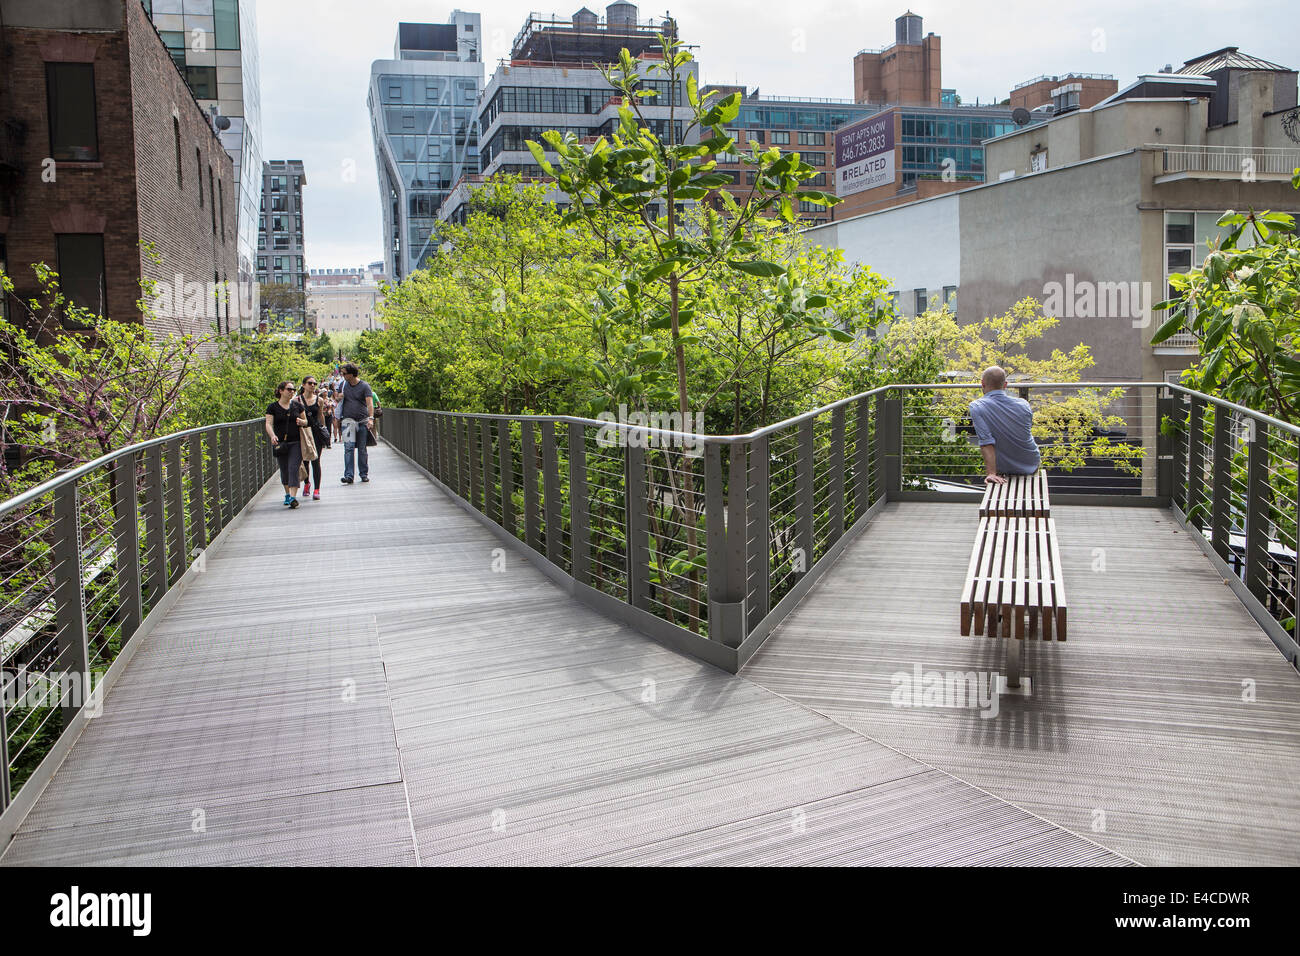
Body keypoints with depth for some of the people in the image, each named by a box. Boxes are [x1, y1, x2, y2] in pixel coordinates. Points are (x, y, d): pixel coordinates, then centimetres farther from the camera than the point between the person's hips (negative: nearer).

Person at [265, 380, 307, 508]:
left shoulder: (297, 406, 9)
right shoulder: (272, 407, 3)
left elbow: (306, 421, 17)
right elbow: (269, 424, -4)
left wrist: (301, 421, -7)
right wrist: (272, 436, -22)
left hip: (296, 442, 0)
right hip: (280, 443, 0)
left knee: (293, 468, -12)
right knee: (284, 470, 8)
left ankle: (293, 497, -17)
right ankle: (287, 494, 27)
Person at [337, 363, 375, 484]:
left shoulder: (364, 386, -3)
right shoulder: (343, 385, 9)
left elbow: (370, 403, -14)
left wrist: (371, 418, -29)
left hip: (363, 421, -2)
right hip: (348, 420, 2)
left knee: (362, 449, 5)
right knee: (348, 448, -9)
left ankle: (364, 474, 17)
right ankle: (348, 475, -13)